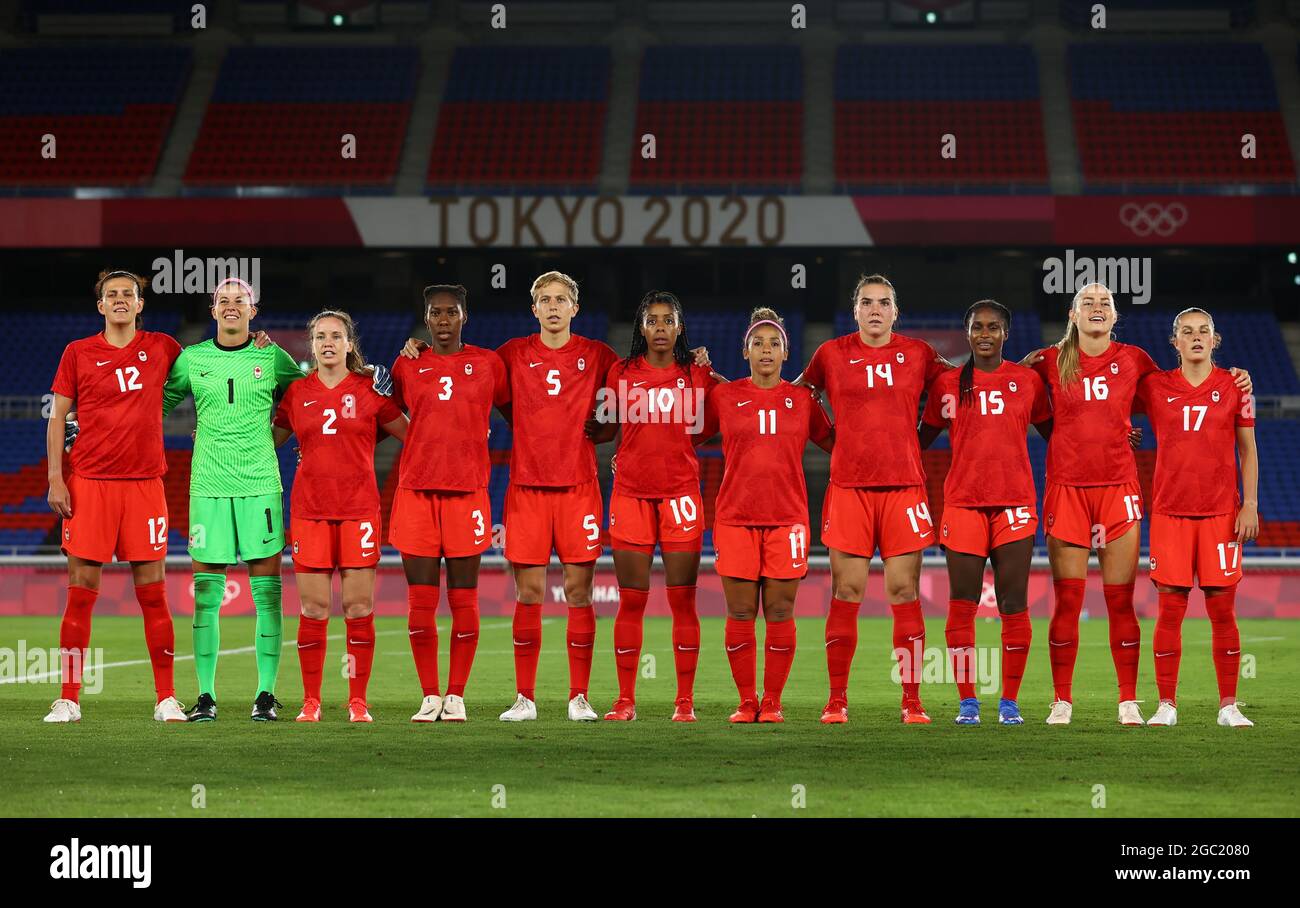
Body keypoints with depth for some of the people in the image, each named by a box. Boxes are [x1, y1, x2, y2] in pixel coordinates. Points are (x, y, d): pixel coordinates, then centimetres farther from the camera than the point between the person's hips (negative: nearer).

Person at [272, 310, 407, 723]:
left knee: (359, 606, -2)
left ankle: (358, 701, 4)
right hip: (309, 509, 1)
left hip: (359, 509, -1)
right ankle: (310, 701, 6)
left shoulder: (370, 390, 3)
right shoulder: (297, 393, 8)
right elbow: (268, 438, 20)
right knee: (313, 607, -1)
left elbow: (412, 434, 11)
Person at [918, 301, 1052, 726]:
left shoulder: (1028, 380, 8)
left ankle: (1010, 702, 6)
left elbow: (1052, 433, 18)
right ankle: (967, 701, 5)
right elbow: (922, 438, 16)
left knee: (1014, 605, -2)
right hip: (963, 502, 0)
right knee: (962, 606, -2)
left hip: (1015, 503, 0)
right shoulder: (947, 383, 7)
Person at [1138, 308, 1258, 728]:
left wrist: (1250, 504, 0)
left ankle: (1229, 706, 7)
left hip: (1221, 512, 0)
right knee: (1169, 610, -2)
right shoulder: (1154, 387, 4)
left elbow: (1248, 449, 8)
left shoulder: (1235, 386, 5)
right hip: (1169, 511, 0)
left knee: (1222, 609, 0)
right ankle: (1166, 705, 4)